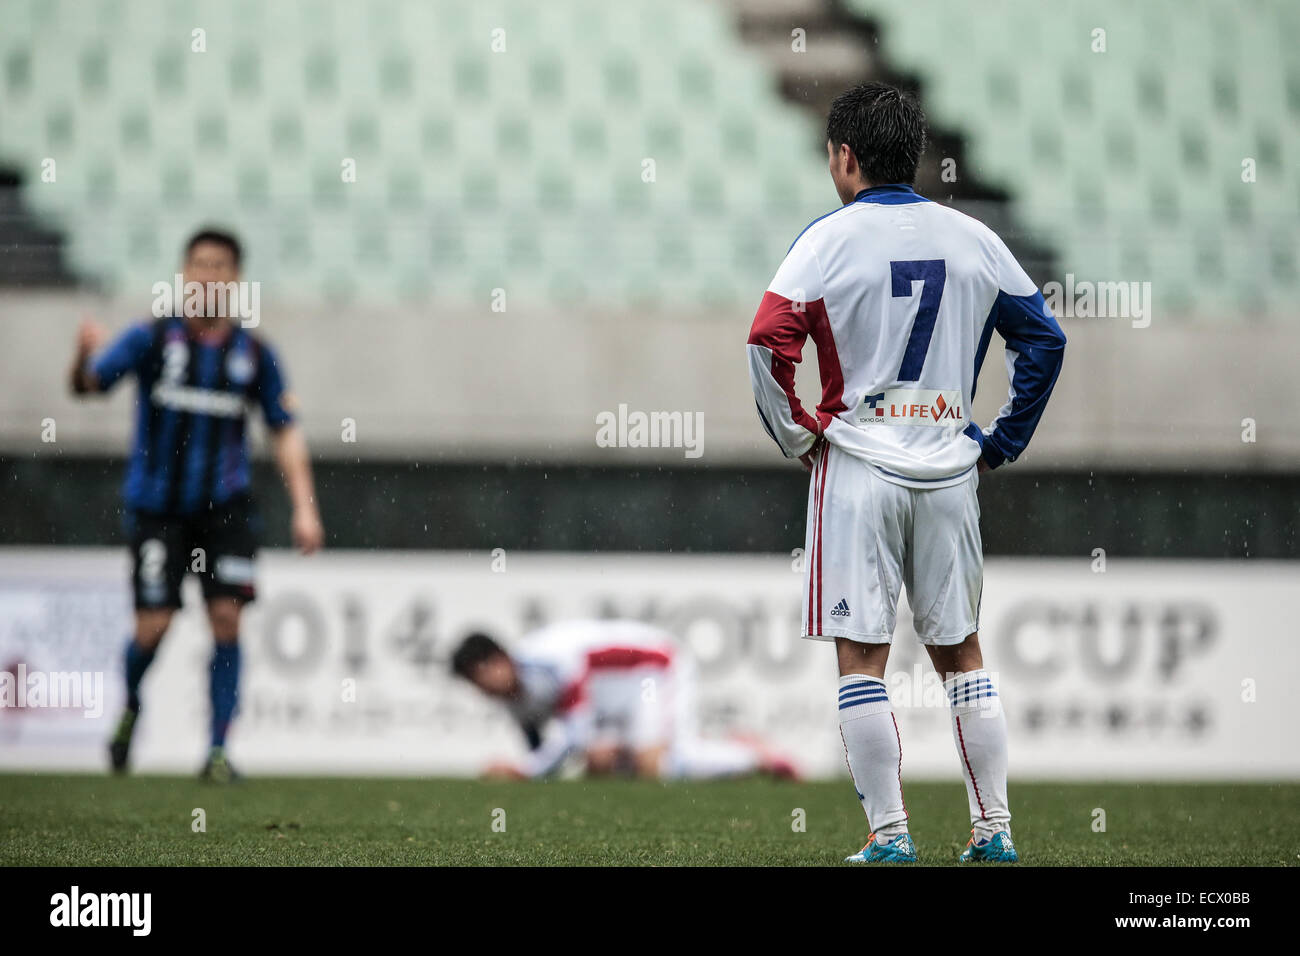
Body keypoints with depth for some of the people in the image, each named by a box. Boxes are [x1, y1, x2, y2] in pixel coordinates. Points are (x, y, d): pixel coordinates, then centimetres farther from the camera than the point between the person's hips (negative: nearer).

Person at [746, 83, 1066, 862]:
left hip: (859, 467, -4)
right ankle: (995, 828, 10)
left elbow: (769, 341, -16)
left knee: (863, 658, 0)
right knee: (962, 653, 12)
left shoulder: (830, 238, -6)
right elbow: (1045, 338, 10)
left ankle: (890, 834, -3)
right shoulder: (973, 240, 6)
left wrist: (797, 435, -4)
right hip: (949, 469, 4)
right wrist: (1004, 441, 15)